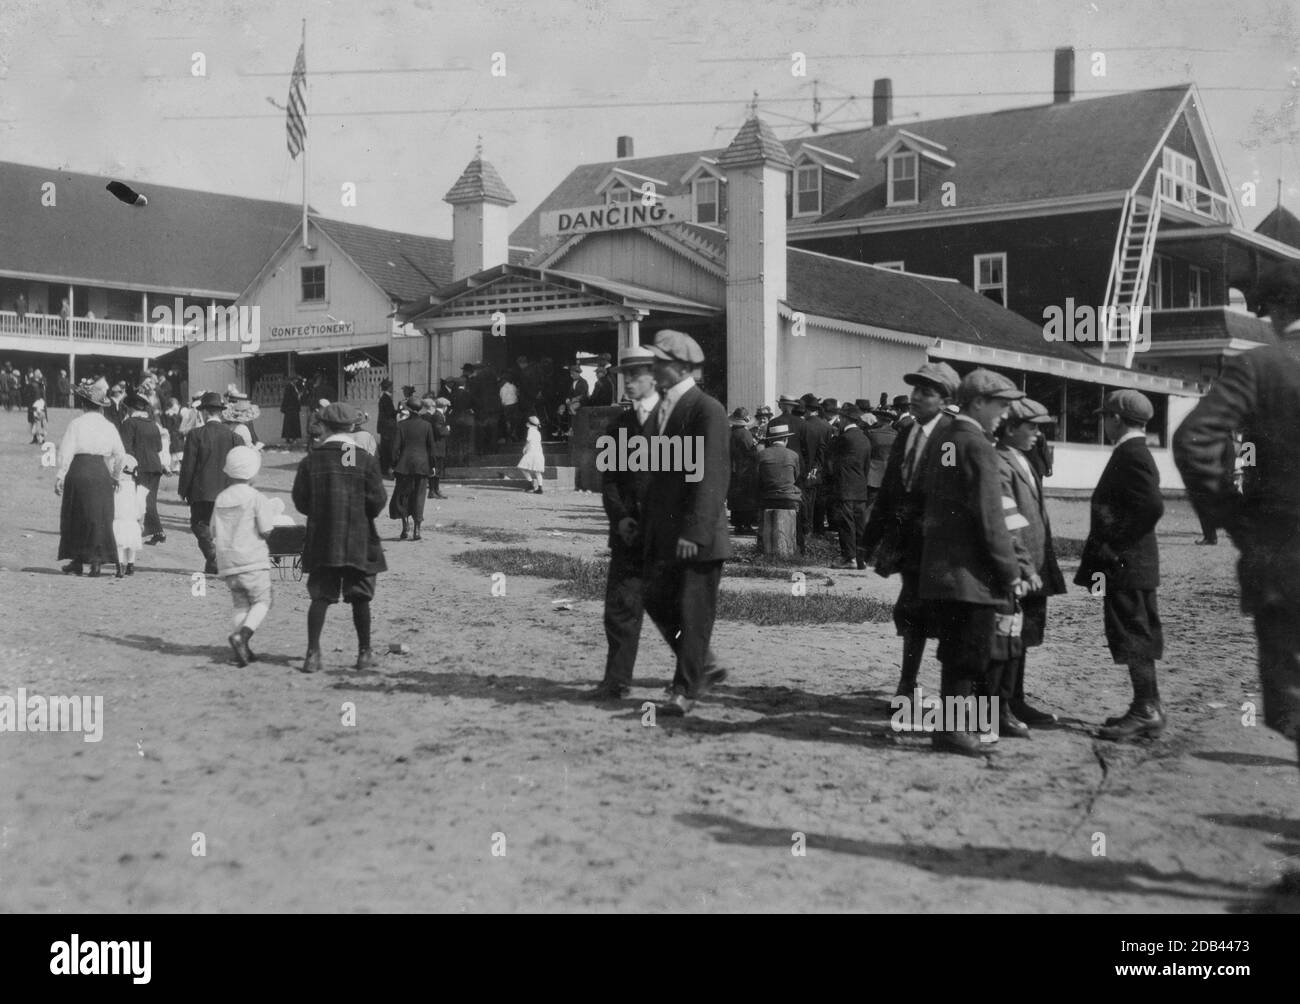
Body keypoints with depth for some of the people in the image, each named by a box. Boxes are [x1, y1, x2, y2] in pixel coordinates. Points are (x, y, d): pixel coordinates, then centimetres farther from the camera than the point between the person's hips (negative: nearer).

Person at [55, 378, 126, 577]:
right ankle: (96, 561, 4)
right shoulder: (109, 426, 4)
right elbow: (120, 456, 6)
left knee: (76, 518, 8)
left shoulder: (76, 424, -6)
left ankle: (77, 562, 11)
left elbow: (66, 454, -7)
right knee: (100, 518, 7)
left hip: (79, 472, -2)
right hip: (101, 474, 2)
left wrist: (60, 478, -1)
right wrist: (115, 476, 21)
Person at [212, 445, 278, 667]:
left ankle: (242, 649, 1)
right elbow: (265, 531, -10)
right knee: (262, 602, 5)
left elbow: (215, 533, 11)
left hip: (226, 562, 5)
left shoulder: (220, 499, 9)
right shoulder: (256, 498, -8)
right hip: (252, 560, -5)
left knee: (241, 605, 13)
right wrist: (272, 516, 7)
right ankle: (242, 634, -18)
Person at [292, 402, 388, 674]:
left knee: (320, 597, 5)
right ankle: (364, 654, 16)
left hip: (321, 541, 1)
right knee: (360, 598, 9)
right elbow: (378, 500, -8)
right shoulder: (366, 460, -6)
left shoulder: (310, 461, -3)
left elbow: (300, 501, -1)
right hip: (359, 541, -1)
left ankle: (313, 653, -2)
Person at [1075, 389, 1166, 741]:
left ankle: (1146, 711, -1)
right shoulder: (1133, 453, 16)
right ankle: (1148, 708, 21)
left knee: (1133, 638, -5)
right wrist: (1102, 544, 15)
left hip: (1126, 564, -10)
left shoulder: (1130, 454, -16)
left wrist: (1115, 544, -20)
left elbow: (1152, 506, -27)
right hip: (1129, 565, 10)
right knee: (1136, 638, 14)